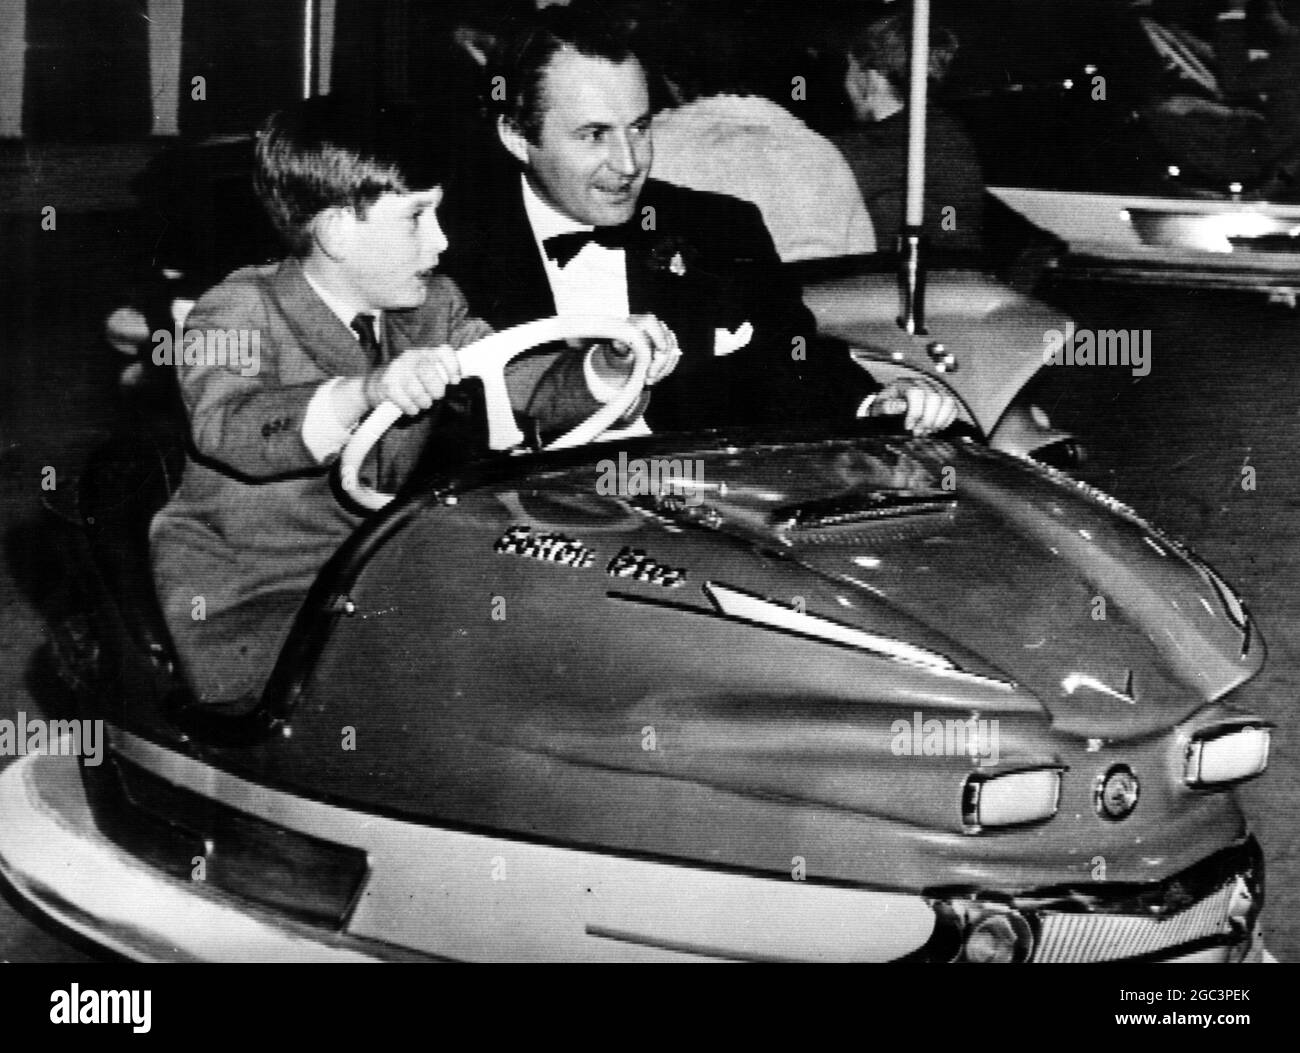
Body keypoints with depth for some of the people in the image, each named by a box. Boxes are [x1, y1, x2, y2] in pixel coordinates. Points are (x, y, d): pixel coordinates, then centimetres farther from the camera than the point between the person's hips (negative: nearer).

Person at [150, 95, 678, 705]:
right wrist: (364, 393, -49)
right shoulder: (239, 314, -14)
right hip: (246, 603, -6)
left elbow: (515, 388, 1)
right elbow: (229, 428, -33)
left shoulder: (432, 308, 8)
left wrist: (606, 369, -20)